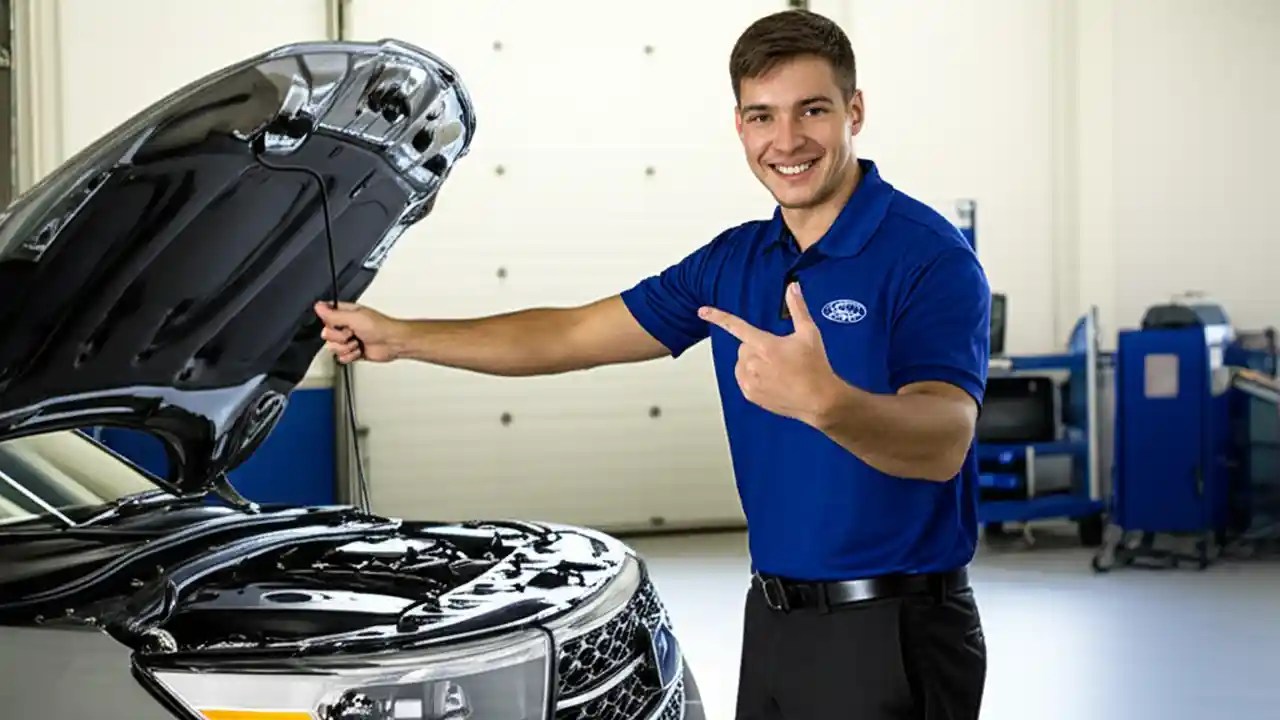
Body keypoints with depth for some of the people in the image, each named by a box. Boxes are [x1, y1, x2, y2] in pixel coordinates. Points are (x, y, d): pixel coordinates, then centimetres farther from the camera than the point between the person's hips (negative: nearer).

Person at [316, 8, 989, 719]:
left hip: (894, 633, -7)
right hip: (774, 619, 7)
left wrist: (824, 401, -47)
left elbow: (945, 443, -27)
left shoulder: (929, 257, -14)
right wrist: (399, 337, 16)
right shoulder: (733, 262, 9)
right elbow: (575, 333, 16)